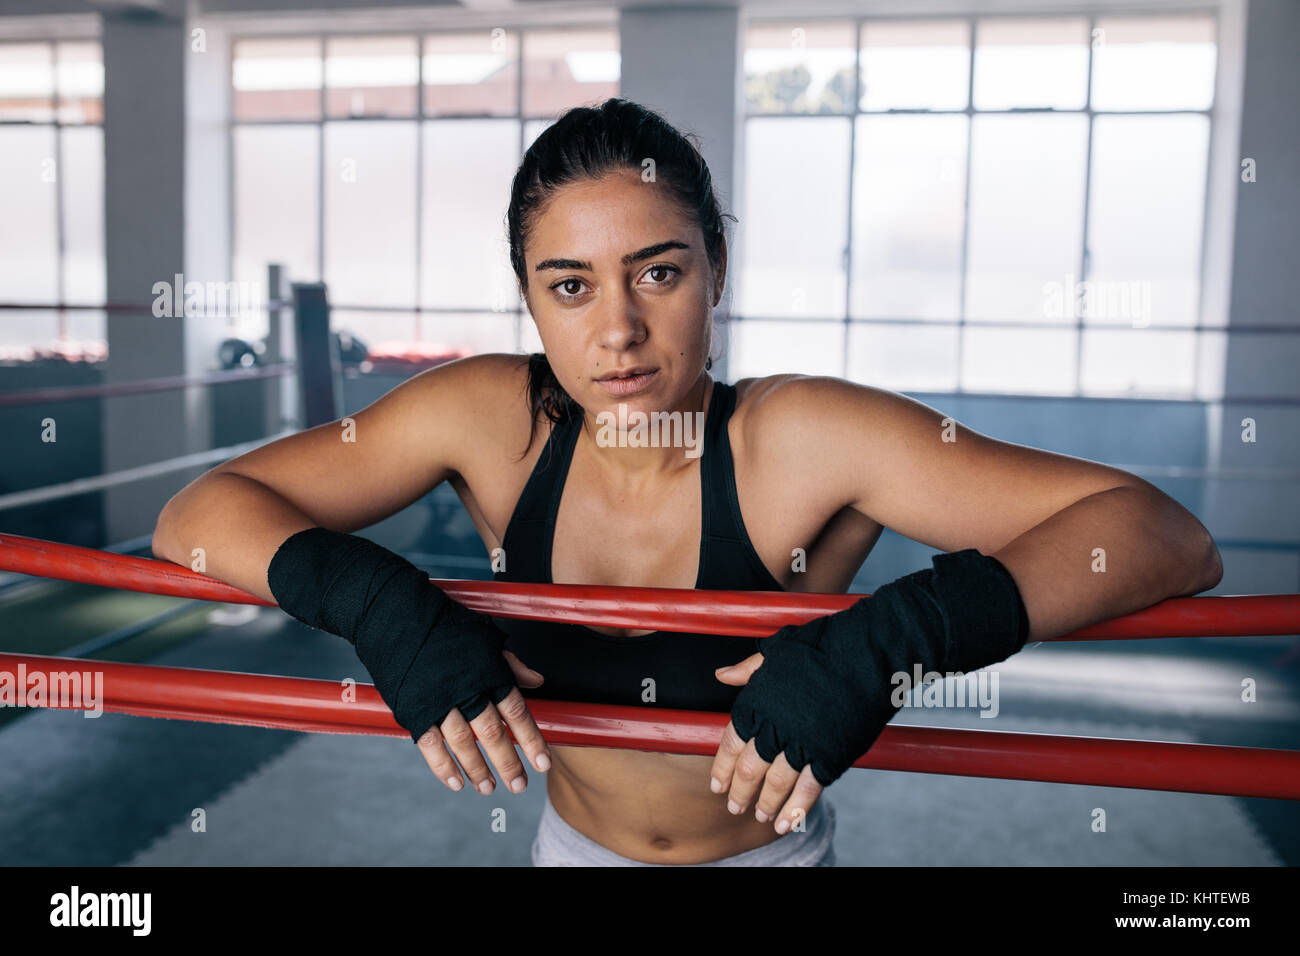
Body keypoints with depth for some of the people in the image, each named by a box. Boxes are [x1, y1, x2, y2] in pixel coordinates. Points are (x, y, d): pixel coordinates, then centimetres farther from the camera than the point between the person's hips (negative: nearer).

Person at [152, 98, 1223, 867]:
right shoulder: (491, 419, -23)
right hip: (574, 842, 2)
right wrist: (379, 600, -38)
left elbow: (1167, 535, -32)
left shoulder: (803, 440, -30)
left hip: (771, 850, -2)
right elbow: (198, 513, -19)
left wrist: (891, 637, -47)